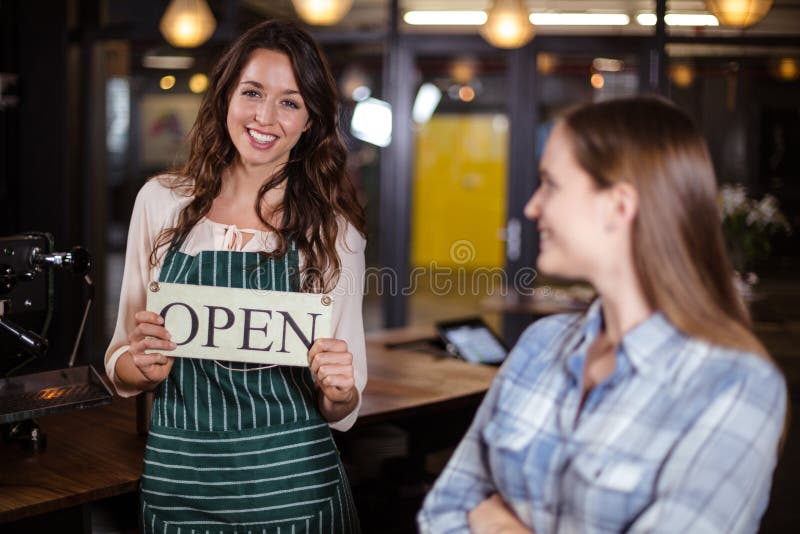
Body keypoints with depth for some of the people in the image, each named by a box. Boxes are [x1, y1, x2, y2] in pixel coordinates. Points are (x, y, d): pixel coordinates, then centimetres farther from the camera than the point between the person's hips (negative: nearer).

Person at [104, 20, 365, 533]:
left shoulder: (333, 229, -4)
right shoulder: (161, 202, -1)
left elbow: (340, 412, 1)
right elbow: (122, 367, 6)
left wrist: (338, 390, -21)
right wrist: (144, 366, -15)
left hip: (291, 486, -1)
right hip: (178, 481, 2)